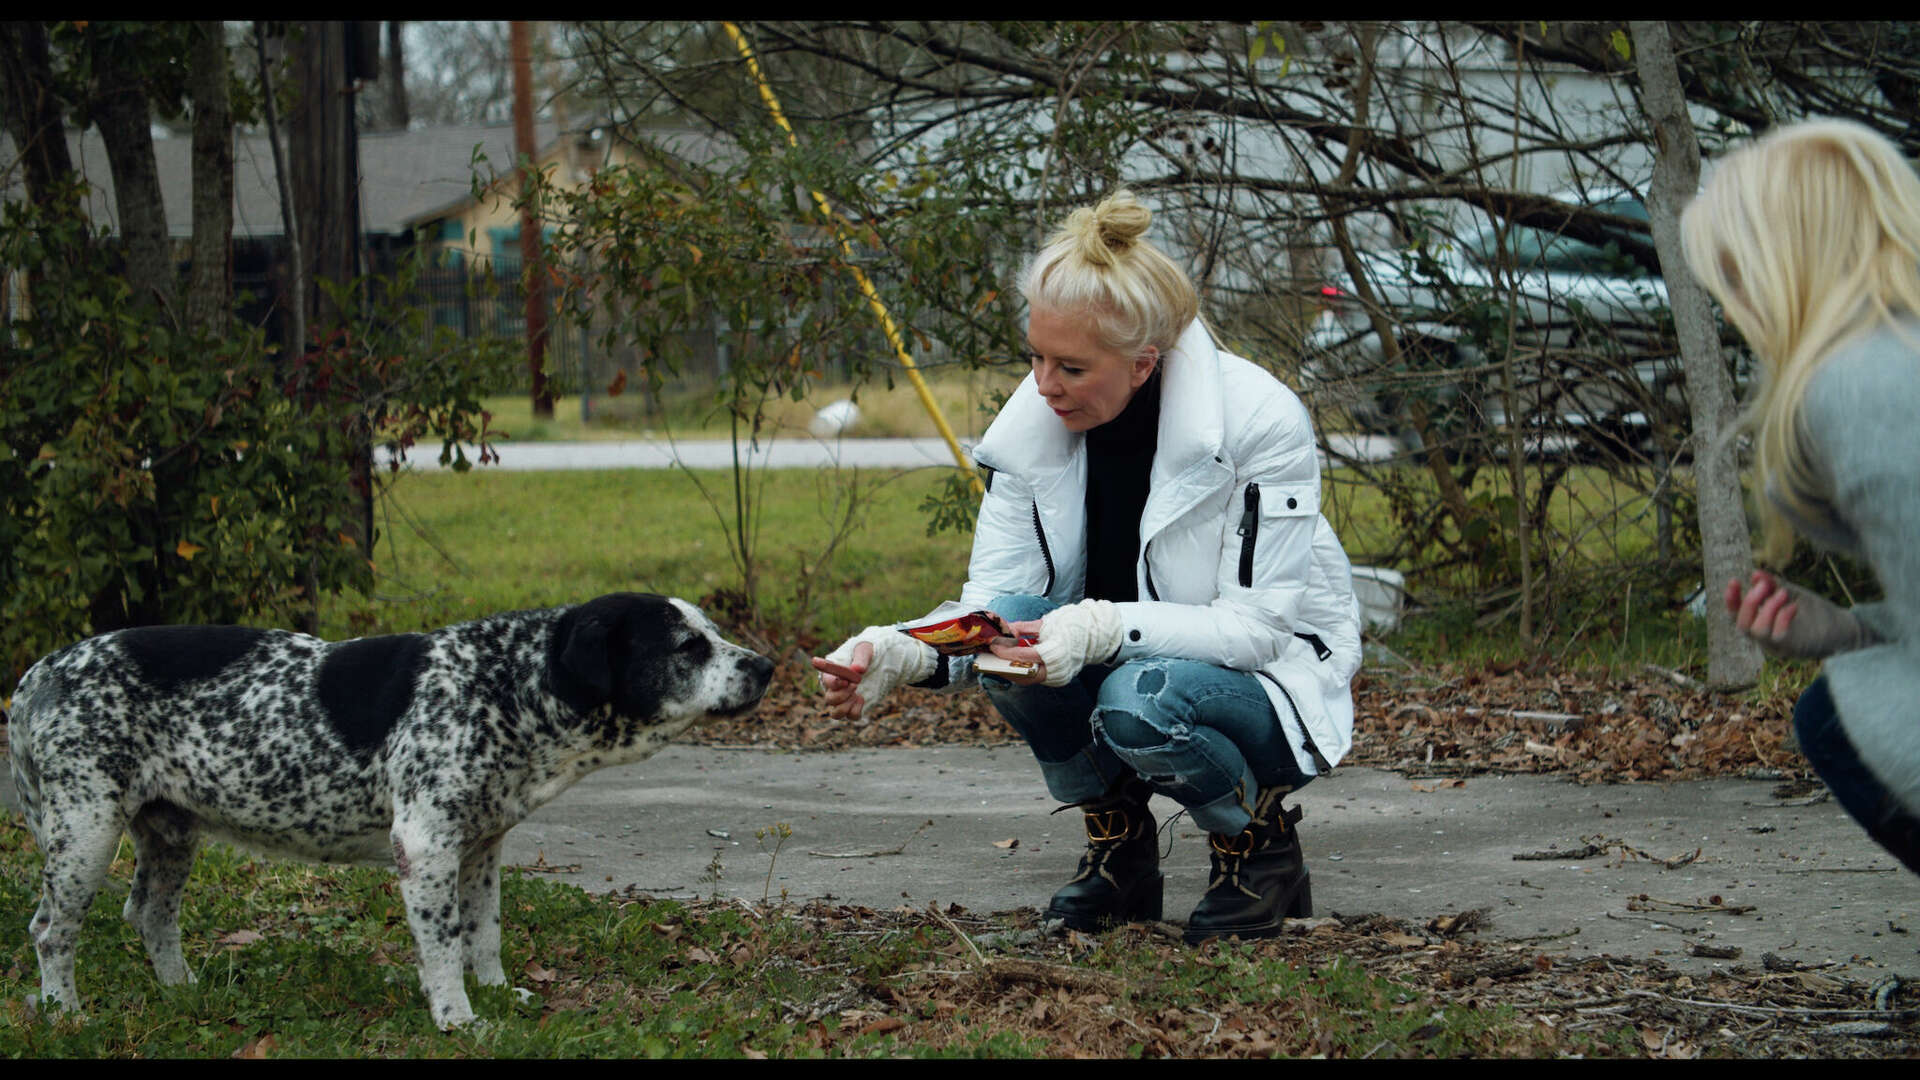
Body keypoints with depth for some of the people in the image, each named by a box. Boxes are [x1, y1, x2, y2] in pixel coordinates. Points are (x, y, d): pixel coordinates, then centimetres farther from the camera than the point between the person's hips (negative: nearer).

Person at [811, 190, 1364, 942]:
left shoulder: (1260, 421, -24)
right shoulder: (1034, 423, -10)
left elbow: (1256, 626, -25)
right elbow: (990, 603, -11)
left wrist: (1106, 629, -40)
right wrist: (908, 655, -34)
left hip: (1272, 687, -5)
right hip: (1118, 666, 5)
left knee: (1141, 700, -36)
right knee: (1017, 628, -26)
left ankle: (1261, 843, -5)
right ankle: (1117, 845, -3)